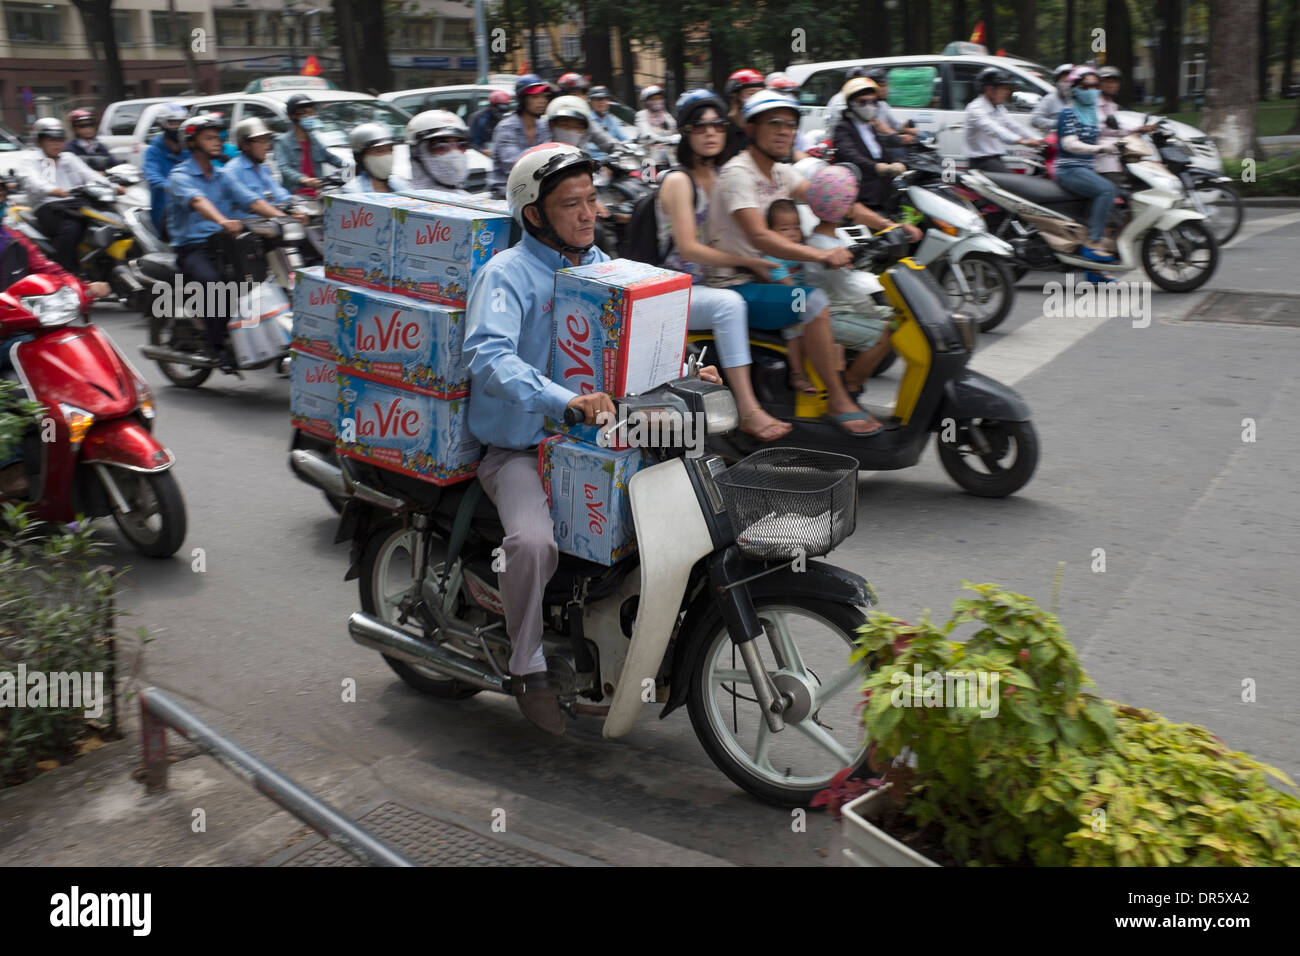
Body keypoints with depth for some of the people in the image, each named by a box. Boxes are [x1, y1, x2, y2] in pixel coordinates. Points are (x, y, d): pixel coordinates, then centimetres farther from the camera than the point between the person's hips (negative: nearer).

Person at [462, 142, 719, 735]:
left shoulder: (601, 266, 13)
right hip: (519, 448, -7)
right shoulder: (506, 275, -10)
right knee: (534, 541, -31)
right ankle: (527, 667, -7)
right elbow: (487, 354, -28)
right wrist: (564, 401, -42)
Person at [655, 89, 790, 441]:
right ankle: (748, 412, -43)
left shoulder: (721, 177, 15)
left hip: (714, 283, 7)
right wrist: (749, 262, -20)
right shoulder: (678, 180, -7)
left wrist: (764, 263, 0)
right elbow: (688, 248, -17)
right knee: (729, 303, -39)